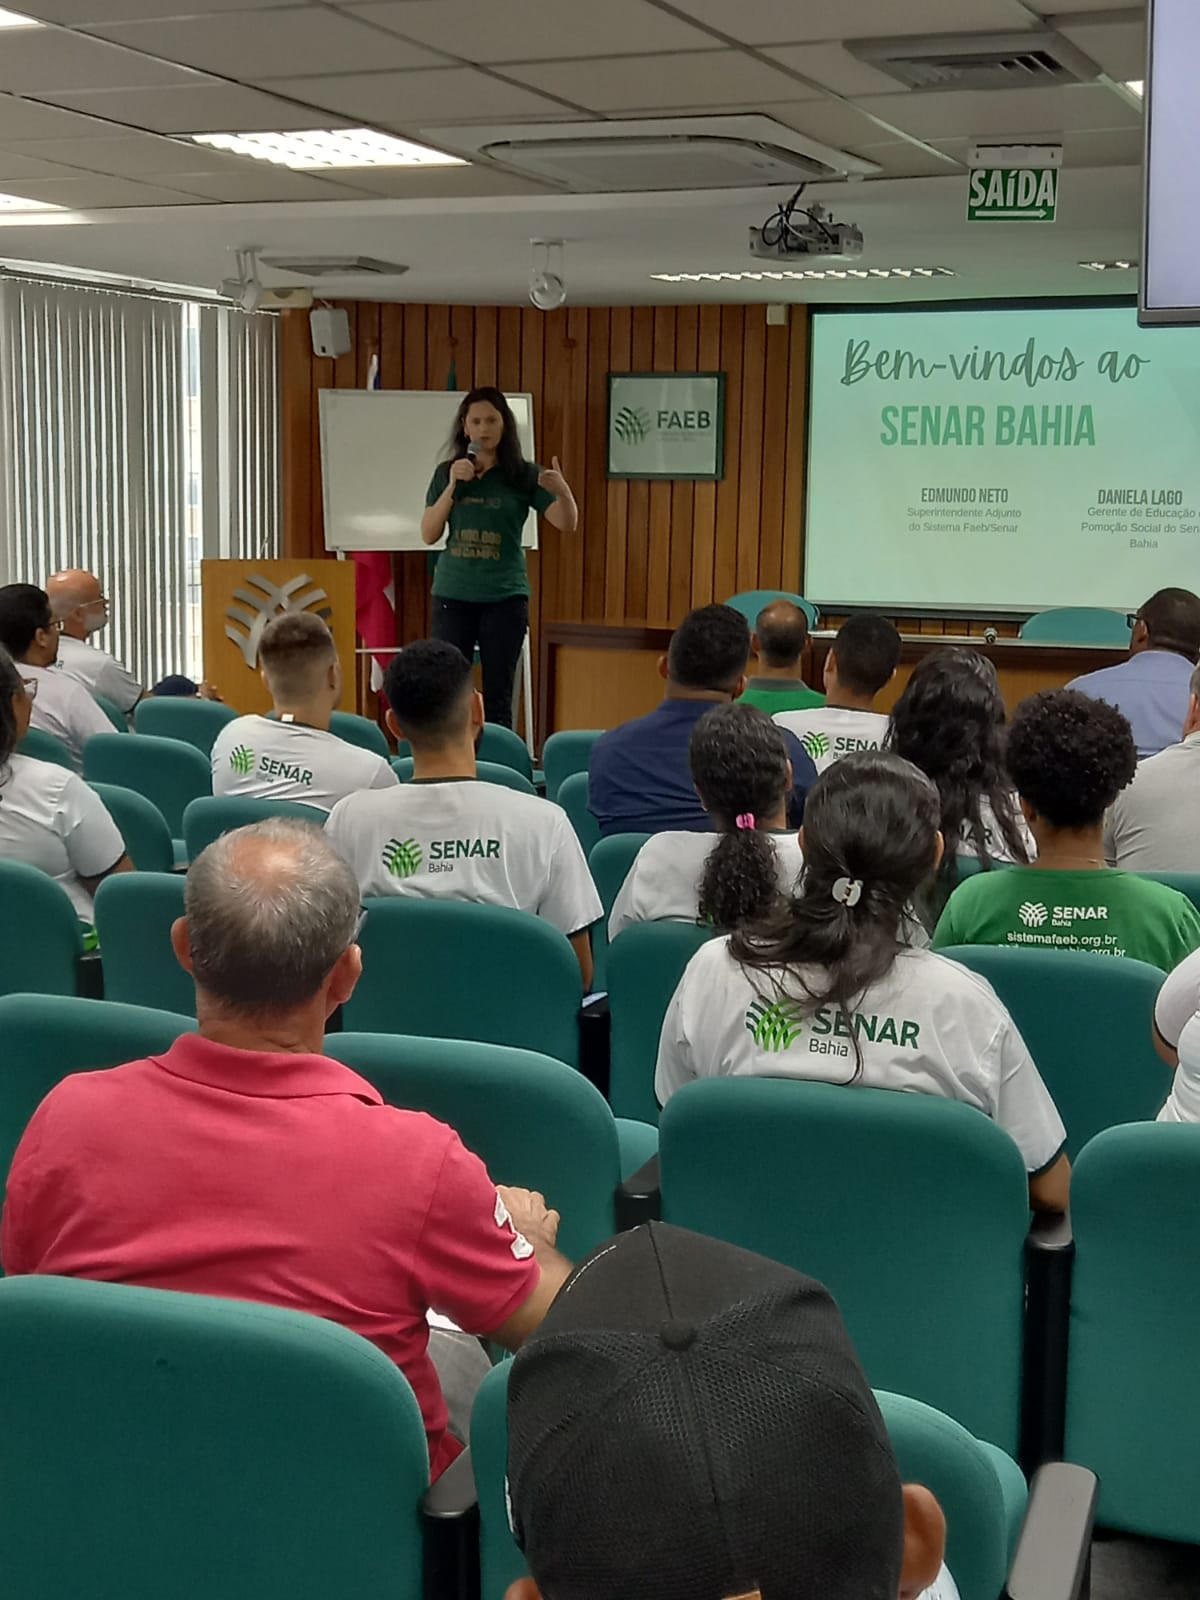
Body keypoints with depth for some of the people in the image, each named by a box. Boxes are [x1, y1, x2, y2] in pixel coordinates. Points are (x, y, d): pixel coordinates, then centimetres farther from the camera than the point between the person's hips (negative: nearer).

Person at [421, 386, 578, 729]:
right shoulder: (447, 472, 7)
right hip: (452, 595, 2)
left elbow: (567, 525, -7)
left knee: (498, 697, 3)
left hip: (505, 597, -1)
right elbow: (429, 535, 1)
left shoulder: (524, 475, 0)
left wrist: (563, 491, -28)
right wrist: (453, 486, -11)